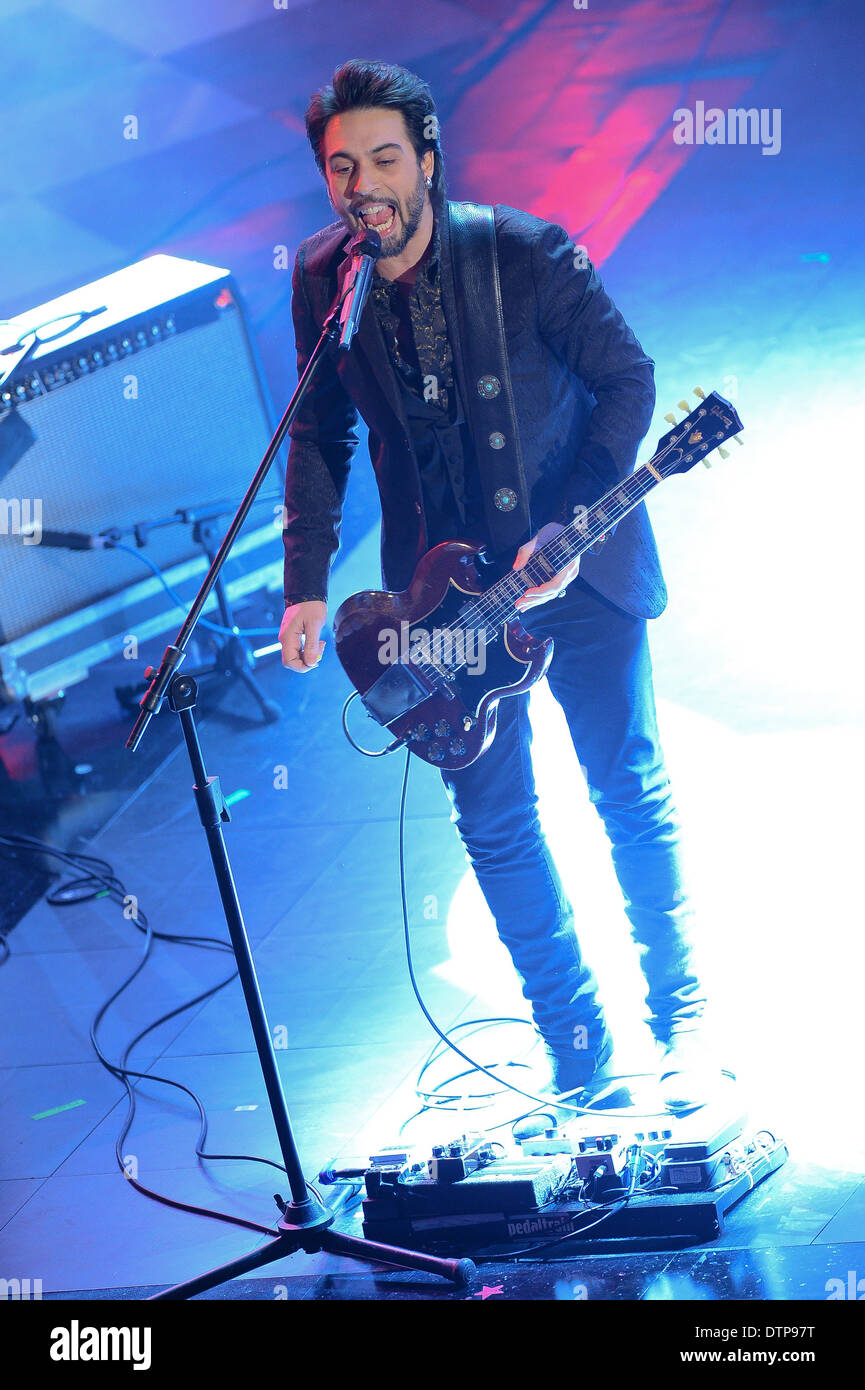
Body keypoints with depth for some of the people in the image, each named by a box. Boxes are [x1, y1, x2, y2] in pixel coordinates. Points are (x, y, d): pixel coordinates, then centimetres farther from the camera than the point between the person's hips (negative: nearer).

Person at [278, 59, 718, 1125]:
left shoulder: (527, 254, -17)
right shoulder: (322, 278, -5)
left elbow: (626, 378, -10)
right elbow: (321, 432, 6)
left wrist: (570, 533, -19)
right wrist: (307, 584, -1)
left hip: (577, 568, -3)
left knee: (631, 795, 6)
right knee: (493, 824, 5)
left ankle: (680, 1019, 26)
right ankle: (577, 1051, 21)